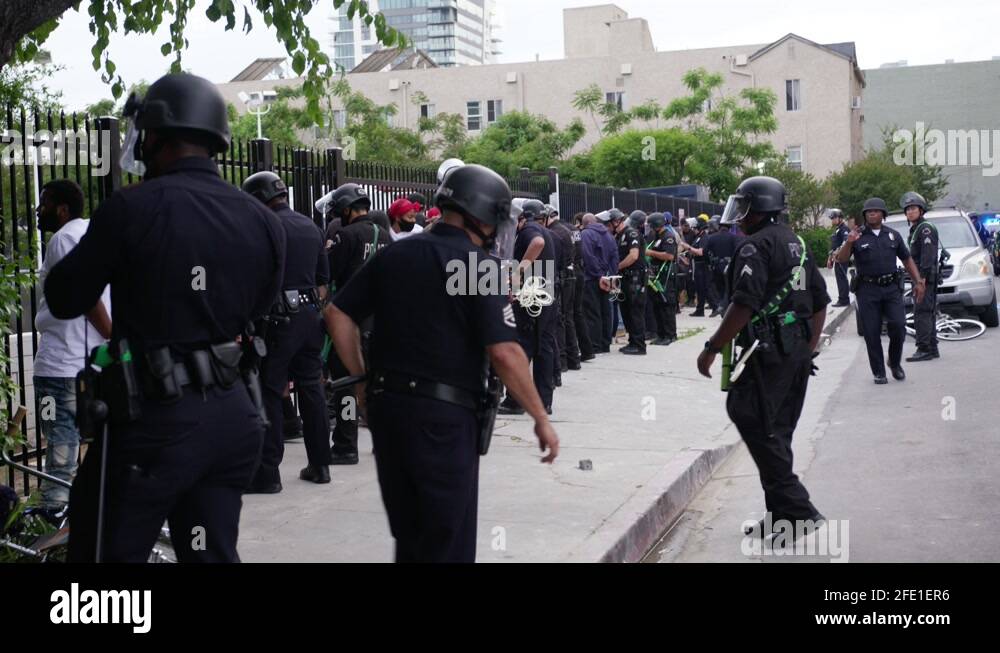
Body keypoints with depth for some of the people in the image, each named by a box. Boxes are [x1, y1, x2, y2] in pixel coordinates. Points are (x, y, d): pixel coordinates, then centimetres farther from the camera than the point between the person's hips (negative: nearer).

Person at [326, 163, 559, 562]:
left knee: (408, 536, 19)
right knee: (448, 544, 4)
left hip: (386, 405, 6)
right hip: (444, 414, -6)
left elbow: (340, 314, 9)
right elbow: (504, 353, -16)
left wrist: (363, 380, 14)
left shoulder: (395, 254, 10)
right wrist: (541, 419, -8)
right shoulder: (480, 265, -9)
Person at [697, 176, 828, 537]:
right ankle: (782, 517, 18)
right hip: (798, 350, 10)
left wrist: (712, 348, -16)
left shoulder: (756, 246, -12)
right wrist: (808, 349, 24)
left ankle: (799, 511, -9)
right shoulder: (797, 244, 17)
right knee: (777, 433, 13)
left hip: (767, 353, -10)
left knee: (754, 425, -7)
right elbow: (820, 303, 19)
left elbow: (744, 305, -21)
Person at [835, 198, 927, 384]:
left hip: (891, 288, 2)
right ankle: (879, 373, 9)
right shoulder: (858, 236, 2)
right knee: (872, 333, -1)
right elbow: (841, 260, -6)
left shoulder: (893, 235, 11)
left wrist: (918, 281, 9)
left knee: (898, 327, -9)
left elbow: (907, 259, 17)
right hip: (867, 290, -2)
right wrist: (848, 243, -24)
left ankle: (895, 363, 14)